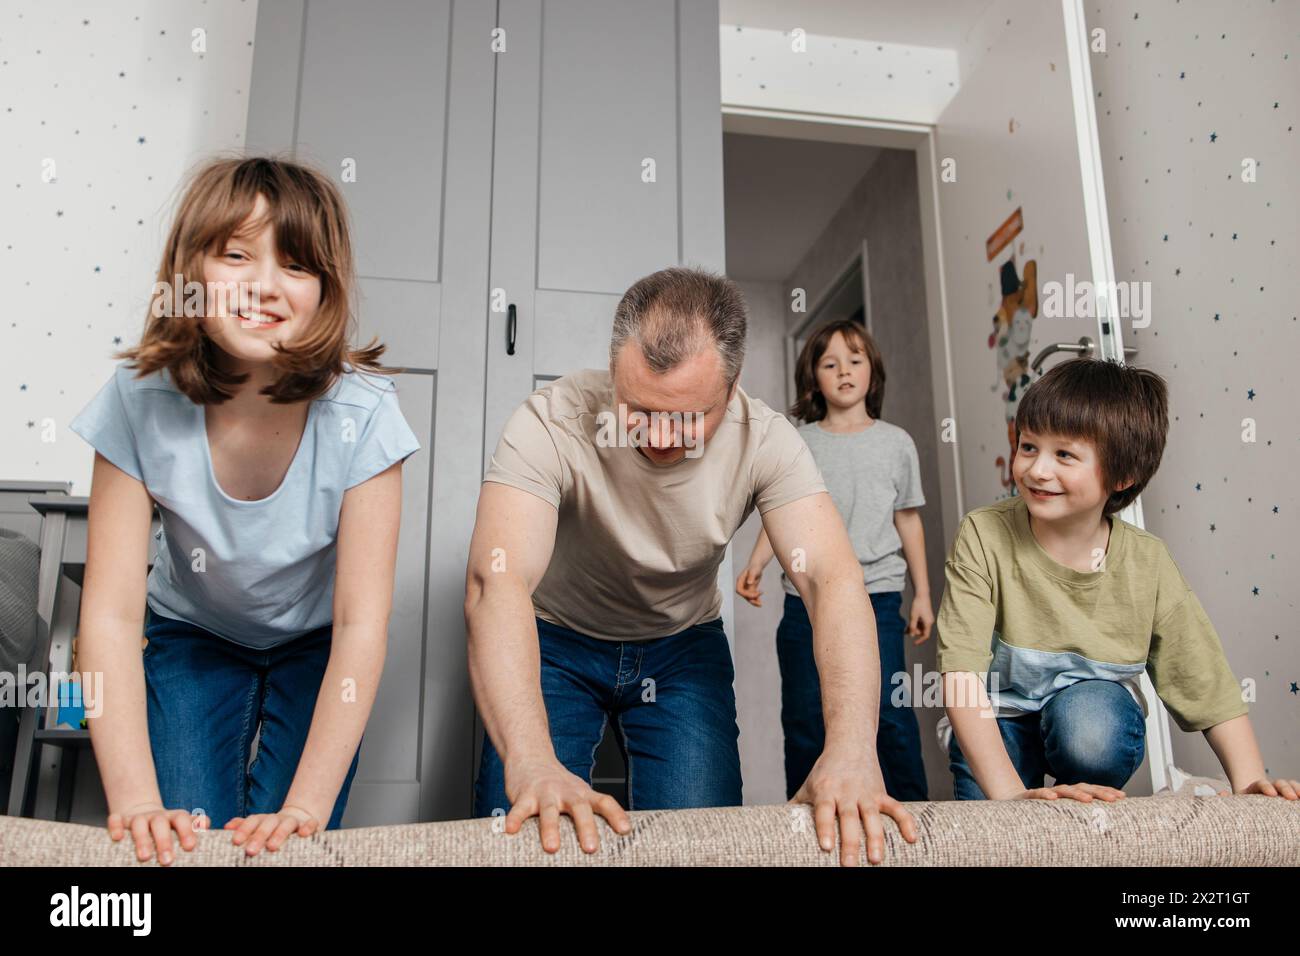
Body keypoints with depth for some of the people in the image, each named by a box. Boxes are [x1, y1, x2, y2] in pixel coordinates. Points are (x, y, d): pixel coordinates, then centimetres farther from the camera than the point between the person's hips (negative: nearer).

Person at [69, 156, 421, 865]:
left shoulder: (360, 415, -29)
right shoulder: (141, 404, -25)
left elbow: (361, 623, -27)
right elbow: (112, 610, -24)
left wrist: (306, 806, -33)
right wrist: (136, 799, -33)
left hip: (317, 645, 0)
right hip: (192, 635, 1)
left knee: (281, 846, -8)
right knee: (179, 845, -10)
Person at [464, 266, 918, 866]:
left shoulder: (764, 440, -22)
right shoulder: (552, 422, -30)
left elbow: (833, 579, -31)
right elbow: (496, 582, -41)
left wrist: (850, 749, -48)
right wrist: (532, 765, -56)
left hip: (683, 647, 2)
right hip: (556, 642, -1)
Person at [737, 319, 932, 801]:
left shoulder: (896, 442, 8)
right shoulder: (798, 443, 7)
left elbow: (908, 521, 12)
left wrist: (922, 594, 10)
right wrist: (755, 565, -10)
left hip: (877, 594, -1)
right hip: (806, 598, 1)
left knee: (889, 710, -6)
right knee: (804, 717, 6)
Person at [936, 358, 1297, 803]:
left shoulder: (1148, 563, -15)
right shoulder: (984, 536, -24)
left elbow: (1210, 687, -6)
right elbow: (962, 671, -31)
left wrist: (1249, 782, -21)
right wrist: (1010, 792, -40)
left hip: (1095, 709, 2)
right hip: (999, 719, -2)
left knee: (1089, 723, -32)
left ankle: (1083, 817, -2)